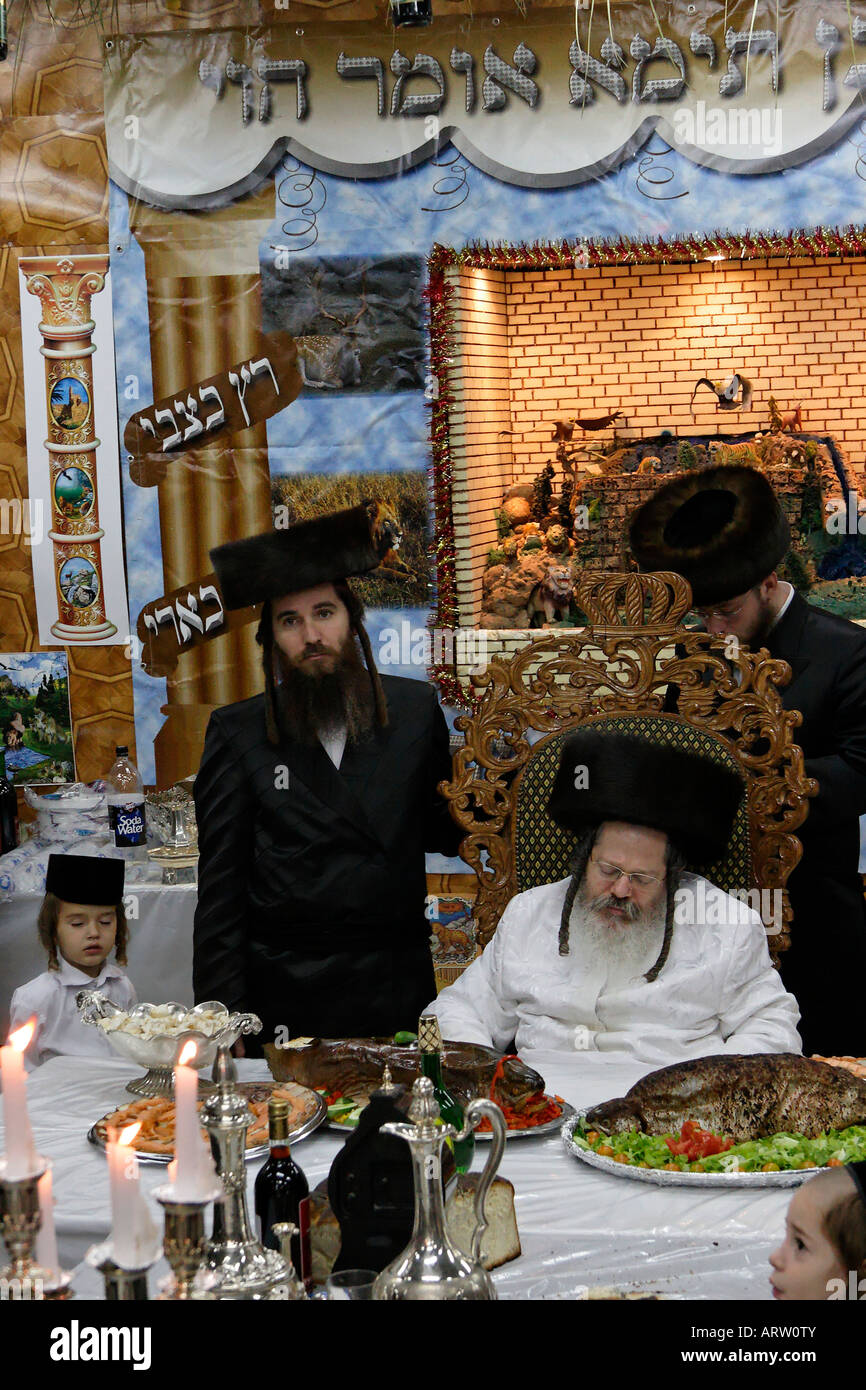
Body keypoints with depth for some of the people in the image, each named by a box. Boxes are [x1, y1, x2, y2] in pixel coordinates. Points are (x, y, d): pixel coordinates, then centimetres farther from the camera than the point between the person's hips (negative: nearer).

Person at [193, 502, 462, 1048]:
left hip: (400, 988, 2)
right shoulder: (237, 732, 0)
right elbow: (221, 887, 0)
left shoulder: (417, 707, 4)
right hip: (286, 997, -1)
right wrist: (224, 1019, -5)